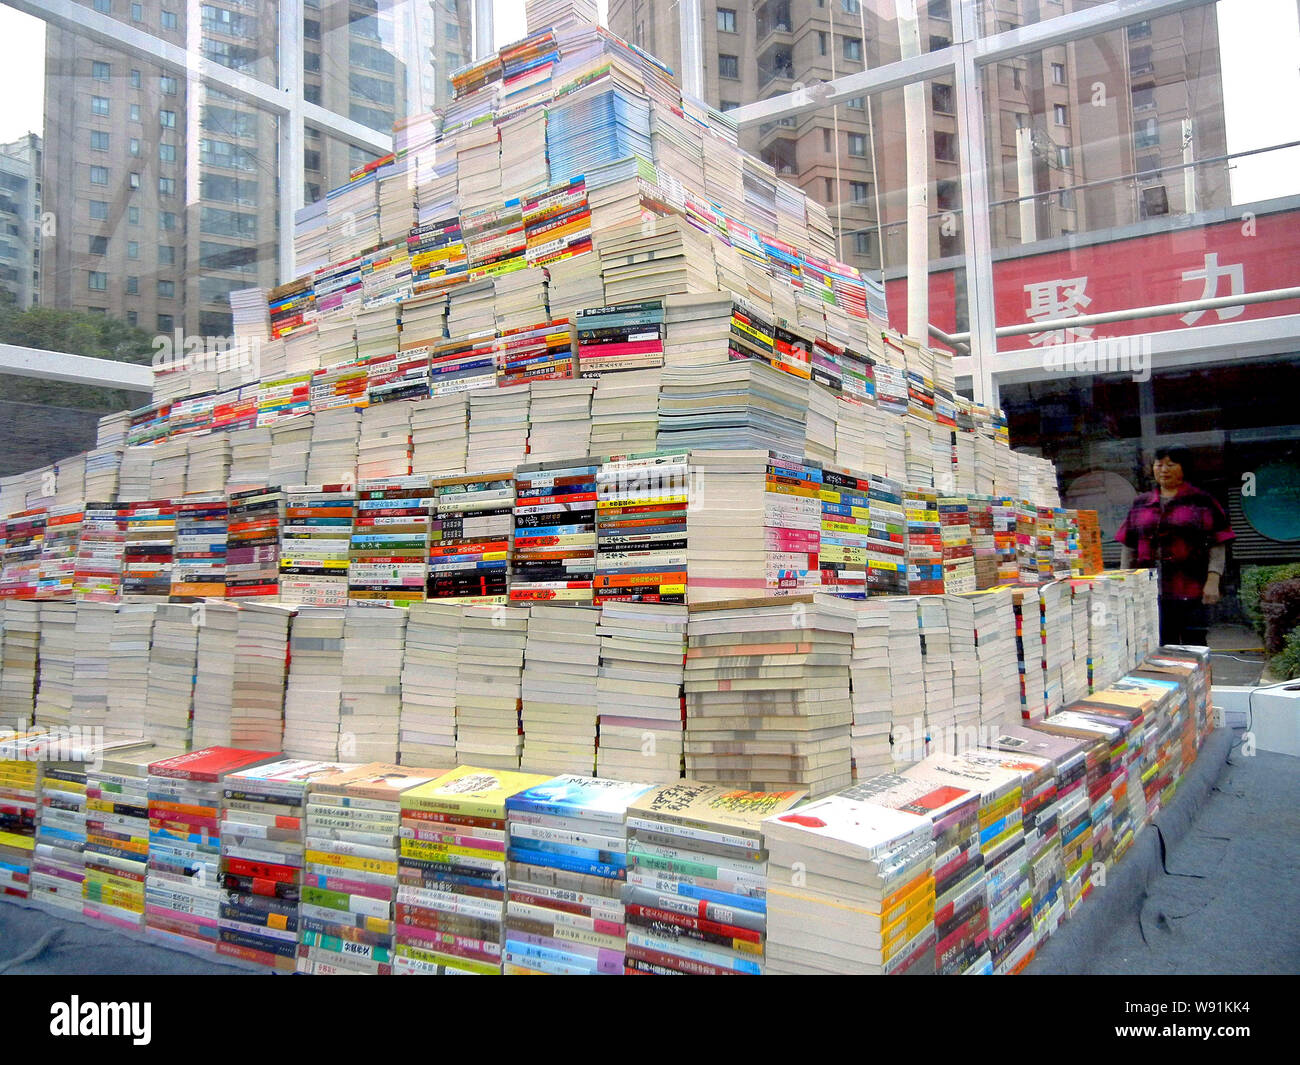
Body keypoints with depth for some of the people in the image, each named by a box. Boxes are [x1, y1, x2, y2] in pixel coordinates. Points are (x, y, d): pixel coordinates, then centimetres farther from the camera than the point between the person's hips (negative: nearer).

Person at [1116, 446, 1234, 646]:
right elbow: (1129, 547, 14)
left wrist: (1212, 581, -12)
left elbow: (1217, 545, -2)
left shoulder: (1202, 502, 3)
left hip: (1191, 591, -3)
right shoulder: (1140, 504, 13)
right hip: (1151, 591, 3)